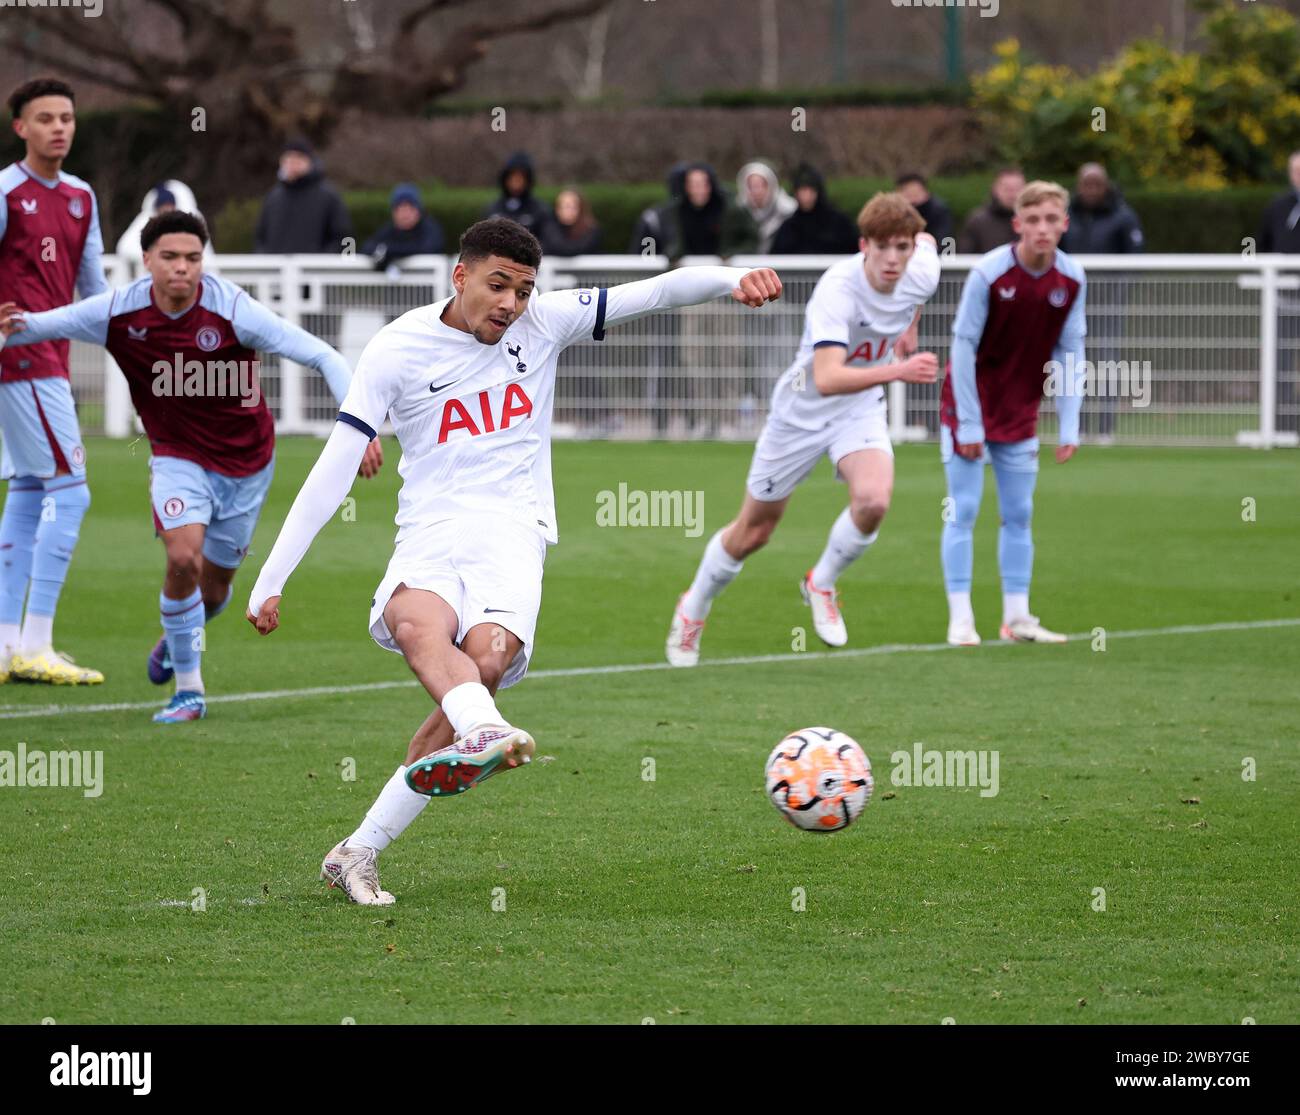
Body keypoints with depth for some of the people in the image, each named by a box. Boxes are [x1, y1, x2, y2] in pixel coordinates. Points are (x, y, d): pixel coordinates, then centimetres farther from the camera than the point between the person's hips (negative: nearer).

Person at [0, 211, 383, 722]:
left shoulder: (232, 309, -23)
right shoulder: (119, 312, -16)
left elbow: (323, 357, -22)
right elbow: (43, 325, -5)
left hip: (245, 461, 0)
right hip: (178, 457, 0)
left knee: (213, 589, 10)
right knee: (184, 559, -25)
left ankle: (178, 637, 47)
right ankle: (189, 689, -8)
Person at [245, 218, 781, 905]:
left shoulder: (542, 324, 8)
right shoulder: (398, 348, 2)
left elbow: (655, 293, 2)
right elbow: (334, 469, 1)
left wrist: (732, 281, -19)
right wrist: (271, 580, -3)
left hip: (511, 538, 1)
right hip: (428, 538, -1)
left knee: (489, 655, -28)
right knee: (420, 626, -36)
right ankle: (484, 731, -68)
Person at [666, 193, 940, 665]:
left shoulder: (922, 275, -17)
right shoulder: (837, 290, -35)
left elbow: (927, 240, 12)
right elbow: (827, 379, -47)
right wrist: (898, 370, -59)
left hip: (860, 411, 3)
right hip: (802, 411, -3)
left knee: (873, 500, -27)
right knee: (752, 532, 10)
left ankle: (822, 584, 3)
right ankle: (693, 610, 40)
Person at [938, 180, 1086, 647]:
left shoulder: (1071, 279, -8)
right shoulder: (989, 273, -21)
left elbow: (1069, 352, -1)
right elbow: (963, 346, -17)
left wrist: (1069, 425, -5)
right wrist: (969, 423, -17)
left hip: (1021, 412, 5)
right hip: (970, 407, -5)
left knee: (1018, 515, 7)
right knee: (962, 511, -6)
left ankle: (1017, 617, 13)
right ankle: (960, 618, -3)